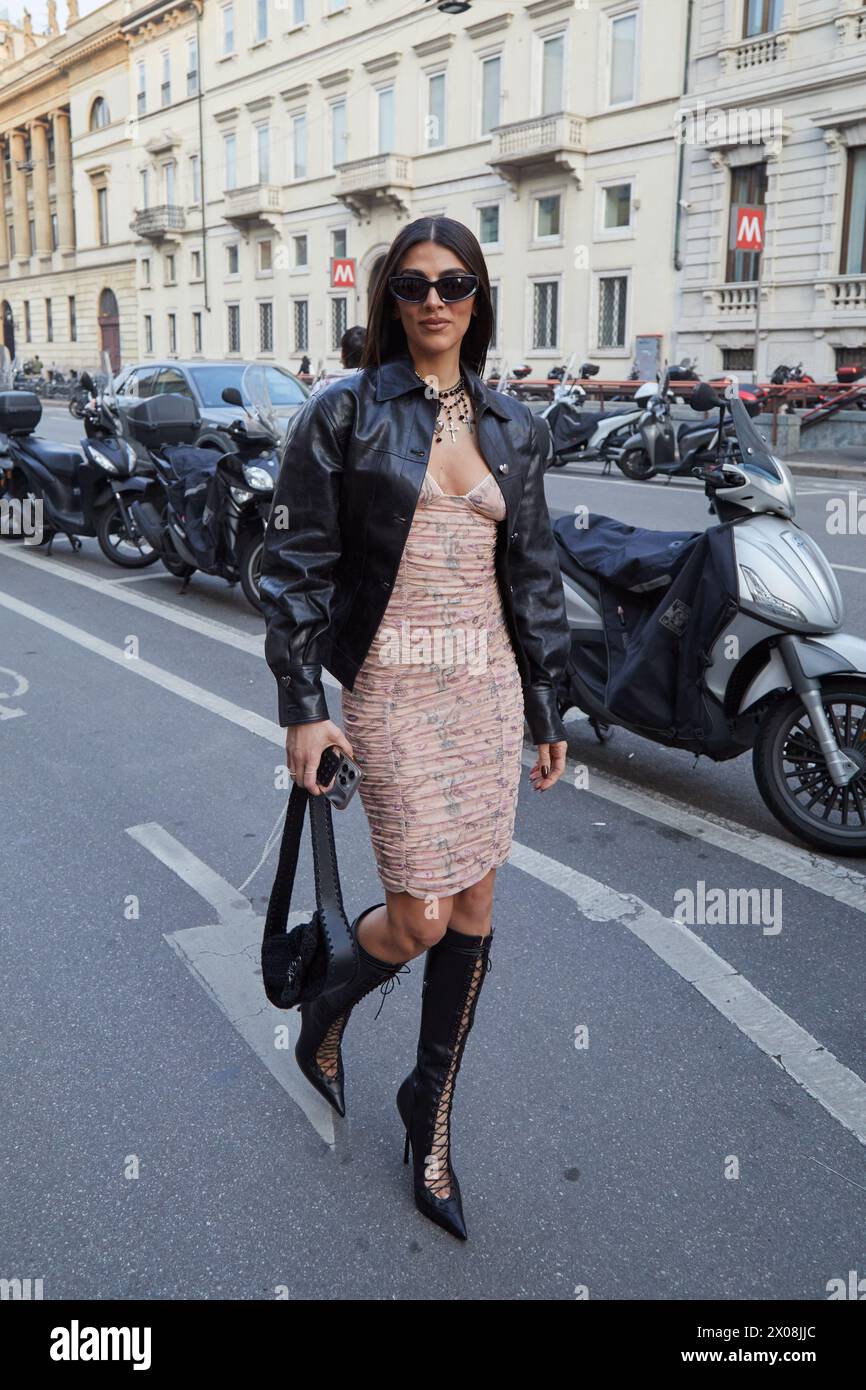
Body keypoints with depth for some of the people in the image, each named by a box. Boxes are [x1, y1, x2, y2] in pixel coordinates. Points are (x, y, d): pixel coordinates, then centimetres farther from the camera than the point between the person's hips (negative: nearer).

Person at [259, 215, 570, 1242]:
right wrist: (301, 708, -9)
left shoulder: (512, 427, 10)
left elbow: (533, 572, 13)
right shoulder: (343, 414, -2)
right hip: (392, 687, -4)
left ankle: (431, 1114, 28)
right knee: (420, 918, -5)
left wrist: (547, 708, 13)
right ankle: (324, 1009, 32)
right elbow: (296, 564, -3)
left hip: (488, 682, 5)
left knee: (474, 906, 7)